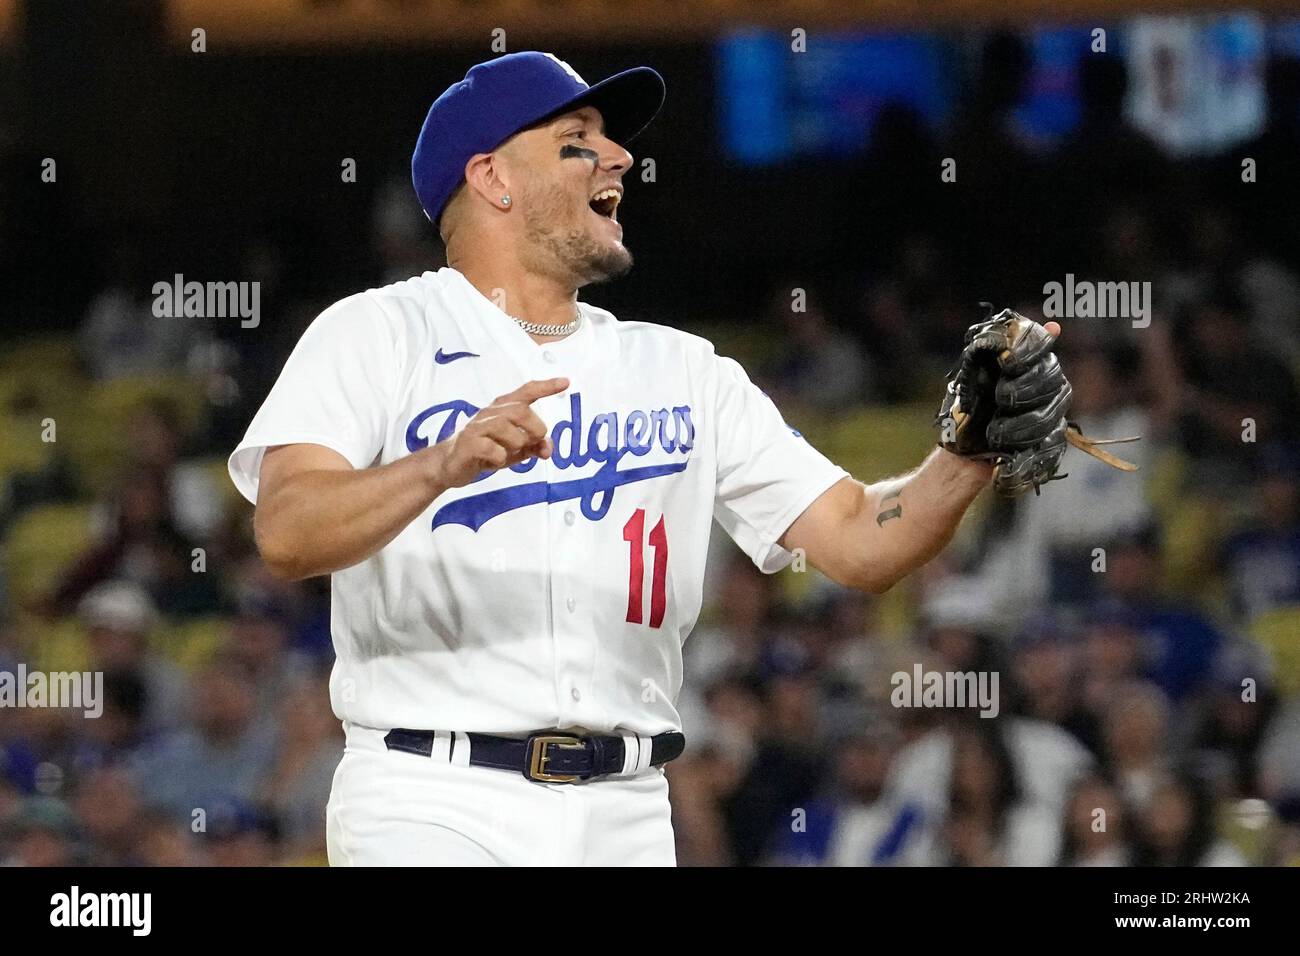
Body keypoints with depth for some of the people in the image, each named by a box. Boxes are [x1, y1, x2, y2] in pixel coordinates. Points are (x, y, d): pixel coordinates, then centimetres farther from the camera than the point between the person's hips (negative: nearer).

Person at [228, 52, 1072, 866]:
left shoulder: (684, 373, 16)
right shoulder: (378, 334, 2)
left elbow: (859, 543, 10)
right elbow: (287, 534, -14)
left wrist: (973, 455, -8)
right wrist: (445, 466, -31)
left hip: (624, 814, 4)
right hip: (433, 804, -4)